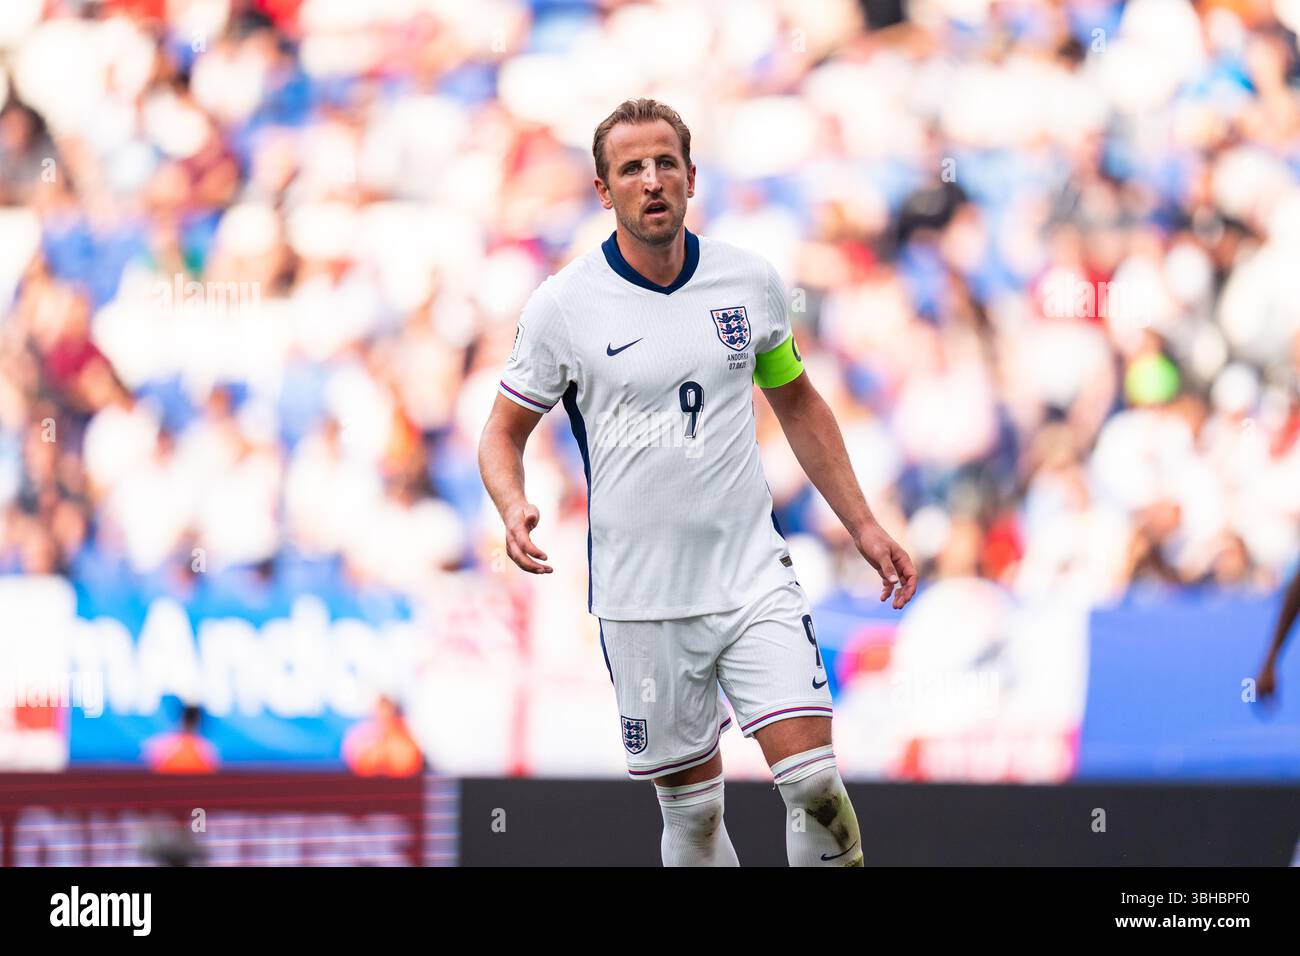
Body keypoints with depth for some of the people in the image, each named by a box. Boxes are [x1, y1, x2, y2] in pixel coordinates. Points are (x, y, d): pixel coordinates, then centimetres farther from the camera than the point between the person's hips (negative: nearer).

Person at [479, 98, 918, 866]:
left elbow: (798, 403, 17)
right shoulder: (563, 306, -6)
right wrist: (515, 510, -18)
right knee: (694, 810, 3)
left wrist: (864, 525, 15)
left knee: (816, 784, -12)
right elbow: (504, 433, 4)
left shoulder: (752, 282, 2)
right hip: (641, 597, -1)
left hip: (754, 577, 2)